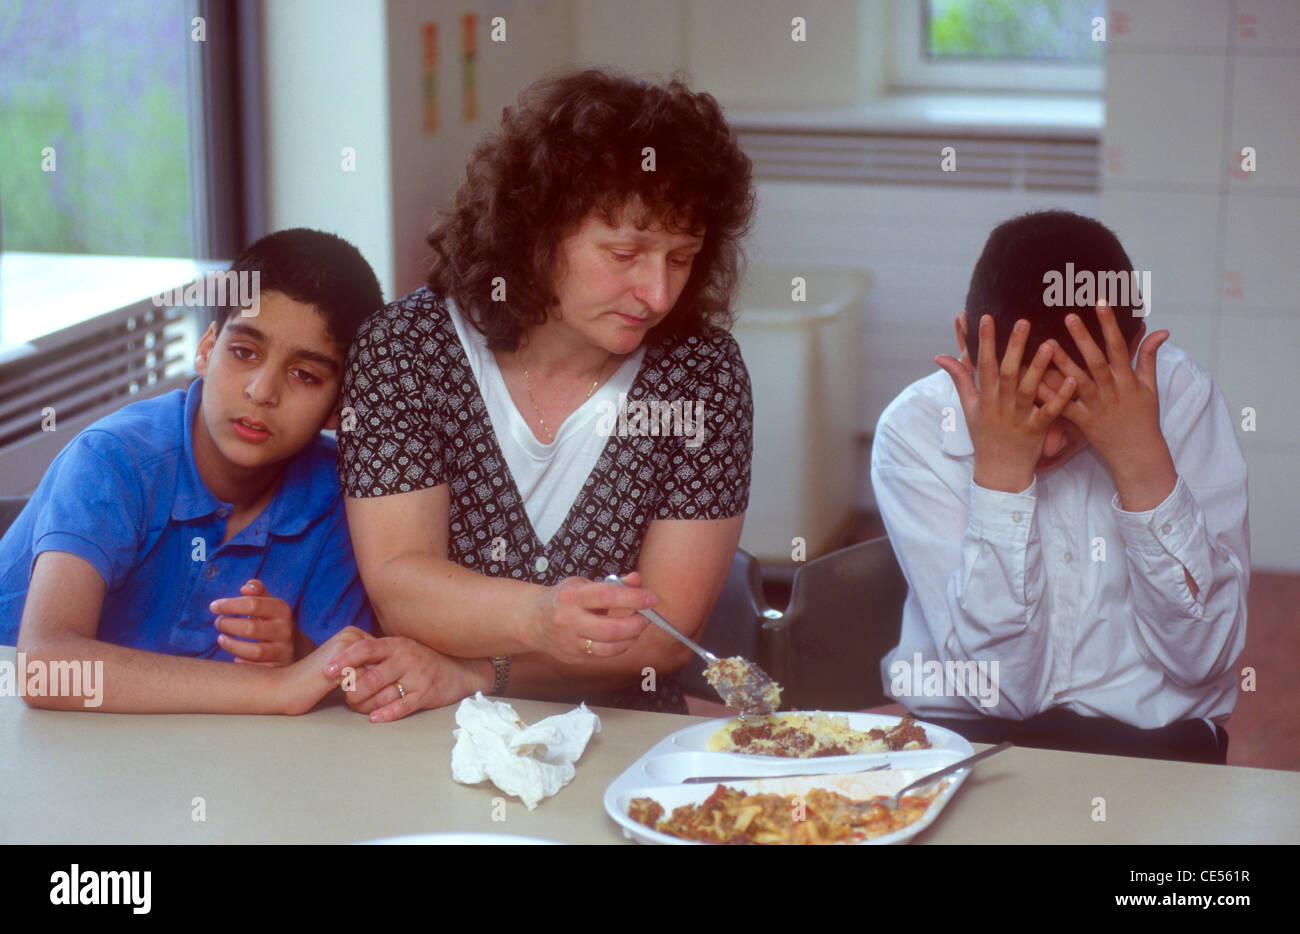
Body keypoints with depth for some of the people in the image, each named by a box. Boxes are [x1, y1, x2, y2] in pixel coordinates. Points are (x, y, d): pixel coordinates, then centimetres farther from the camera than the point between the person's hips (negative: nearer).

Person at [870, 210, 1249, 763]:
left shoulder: (1180, 395, -9)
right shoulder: (914, 428, -12)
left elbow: (1202, 658, -12)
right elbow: (998, 684, -17)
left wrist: (1143, 462, -22)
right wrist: (1000, 470, -25)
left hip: (1147, 736, 1)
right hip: (966, 737, -1)